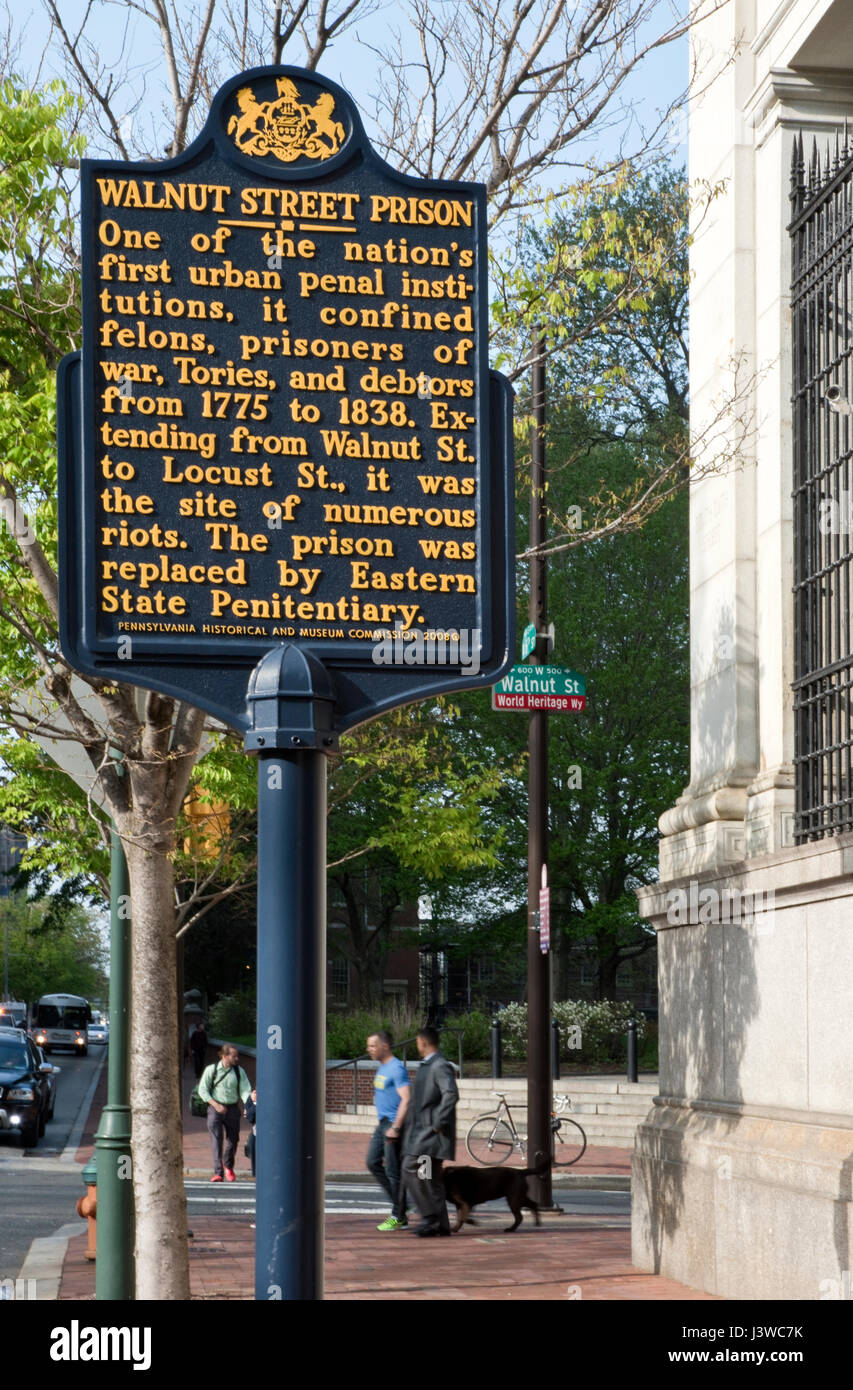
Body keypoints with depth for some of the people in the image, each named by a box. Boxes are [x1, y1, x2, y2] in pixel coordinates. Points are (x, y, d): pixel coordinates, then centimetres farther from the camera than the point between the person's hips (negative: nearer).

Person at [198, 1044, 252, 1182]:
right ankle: (218, 1172, -17)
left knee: (232, 1140, 11)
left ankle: (228, 1166, 38)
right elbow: (202, 1090, -2)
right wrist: (215, 1105, -14)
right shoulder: (211, 1070, -4)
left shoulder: (239, 1071, 2)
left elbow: (245, 1090, -5)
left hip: (232, 1108, 3)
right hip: (215, 1108, -3)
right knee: (216, 1140, -13)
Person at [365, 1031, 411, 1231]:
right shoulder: (381, 1068, 14)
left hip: (394, 1124, -10)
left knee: (393, 1170, -5)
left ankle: (398, 1217, 2)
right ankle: (398, 1201, 19)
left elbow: (406, 1099, -23)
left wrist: (395, 1127, -27)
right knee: (373, 1162, 9)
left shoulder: (397, 1069, -16)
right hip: (382, 1124, 10)